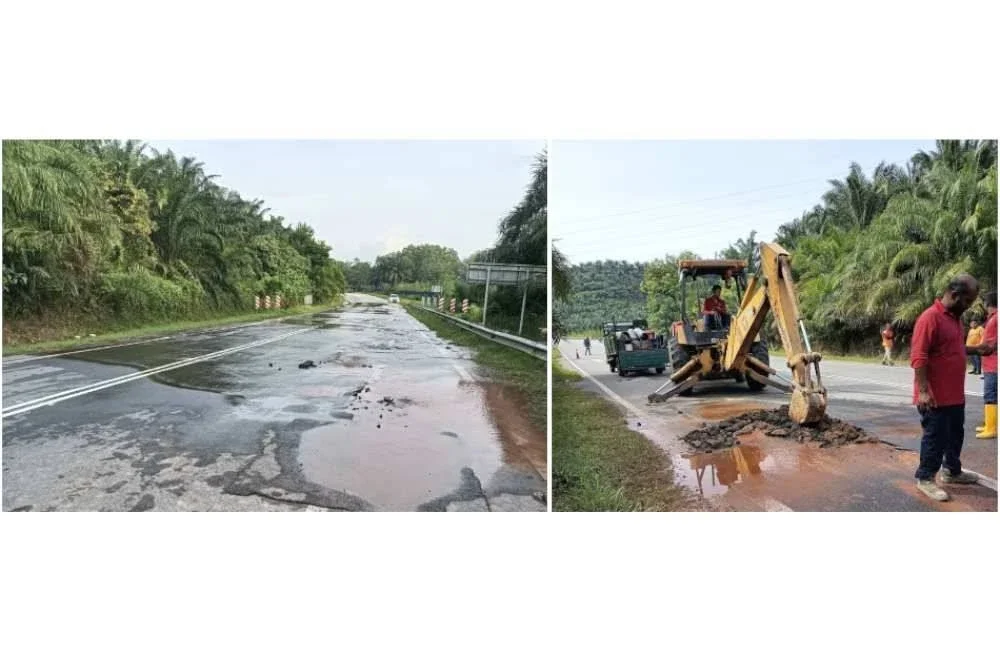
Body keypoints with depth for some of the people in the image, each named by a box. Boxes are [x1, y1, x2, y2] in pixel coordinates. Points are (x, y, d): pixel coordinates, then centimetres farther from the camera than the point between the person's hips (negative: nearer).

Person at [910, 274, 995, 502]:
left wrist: (976, 349, 9)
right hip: (935, 396, -9)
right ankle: (925, 479, 12)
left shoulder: (954, 317, 11)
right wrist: (923, 391, -27)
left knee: (955, 434, 21)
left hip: (955, 394, 9)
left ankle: (952, 471, 37)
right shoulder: (930, 317, -19)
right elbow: (918, 357, -24)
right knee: (935, 437, 0)